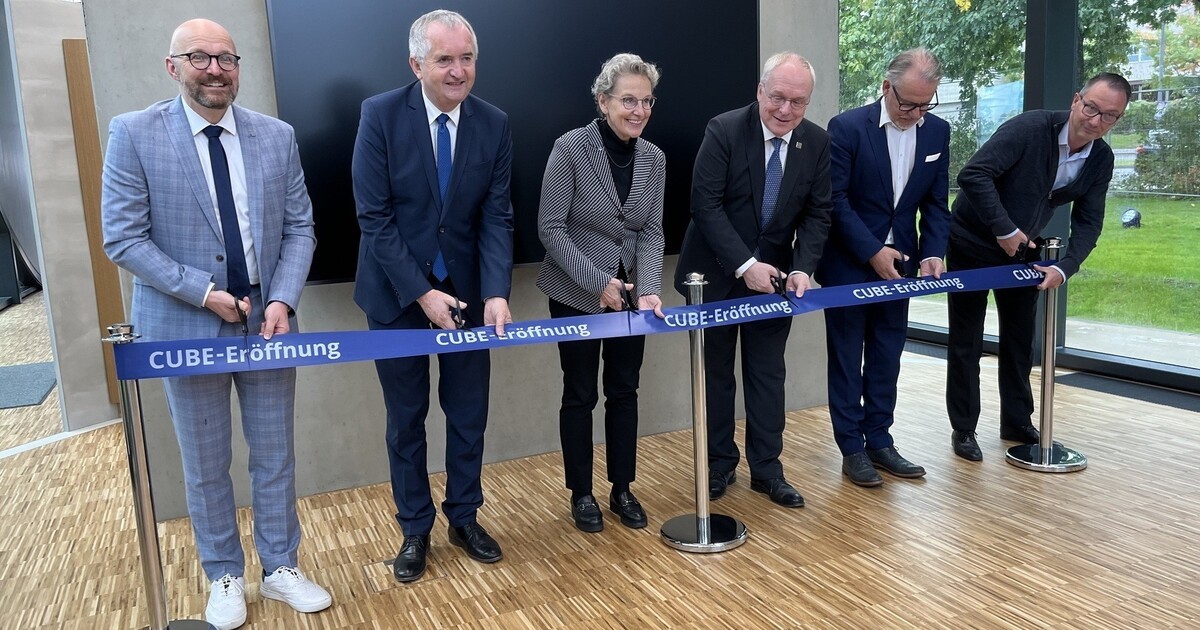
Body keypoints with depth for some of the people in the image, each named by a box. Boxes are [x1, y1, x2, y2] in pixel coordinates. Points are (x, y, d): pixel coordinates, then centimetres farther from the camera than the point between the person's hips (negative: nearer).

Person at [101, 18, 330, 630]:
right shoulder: (134, 133, -6)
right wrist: (202, 292, -16)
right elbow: (123, 238, -8)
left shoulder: (277, 136, 3)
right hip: (185, 326, -2)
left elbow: (299, 227, 3)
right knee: (205, 466, 12)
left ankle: (281, 568, 30)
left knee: (275, 455, 12)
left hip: (267, 321, 3)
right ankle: (224, 577, 31)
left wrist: (282, 300, -11)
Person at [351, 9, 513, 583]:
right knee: (406, 418, 10)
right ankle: (415, 529, 28)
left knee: (468, 413, 11)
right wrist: (422, 293, -19)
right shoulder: (381, 115, -12)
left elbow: (496, 217, -6)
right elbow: (374, 217, -14)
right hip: (397, 293, -2)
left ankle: (464, 517, 32)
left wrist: (496, 292, -20)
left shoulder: (493, 124, -5)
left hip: (466, 291, 2)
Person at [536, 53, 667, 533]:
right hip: (577, 295, -4)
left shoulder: (654, 158, 0)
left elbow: (651, 233, 0)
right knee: (580, 394, 7)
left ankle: (622, 490, 28)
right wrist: (598, 282, -21)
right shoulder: (570, 148, -15)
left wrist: (647, 290, -16)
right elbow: (551, 228, -15)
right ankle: (581, 493, 24)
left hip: (629, 293, 4)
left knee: (624, 391, 12)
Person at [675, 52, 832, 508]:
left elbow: (818, 213, -1)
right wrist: (745, 265, -23)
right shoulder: (724, 130, -15)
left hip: (774, 276, 3)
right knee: (717, 373, 9)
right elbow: (706, 204, -18)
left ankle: (766, 468, 22)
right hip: (717, 274, -2)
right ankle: (720, 465, 25)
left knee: (768, 374, 9)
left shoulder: (817, 142, -4)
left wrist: (802, 267, -17)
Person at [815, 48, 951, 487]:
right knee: (847, 358, 4)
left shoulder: (937, 131, 2)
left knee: (887, 358, 11)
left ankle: (879, 441, 23)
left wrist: (932, 252, -8)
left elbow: (936, 202, 7)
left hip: (897, 263, 5)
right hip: (849, 265, -4)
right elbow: (836, 200, -14)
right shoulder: (848, 127, -13)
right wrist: (872, 252, -17)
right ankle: (852, 449, 14)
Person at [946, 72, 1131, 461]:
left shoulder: (1102, 160, -6)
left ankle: (1017, 422, 27)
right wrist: (1005, 230, -30)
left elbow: (1088, 222, -5)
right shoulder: (1030, 128, -24)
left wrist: (1065, 268, -21)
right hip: (973, 244, -5)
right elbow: (973, 174, -31)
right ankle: (963, 429, 13)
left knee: (1020, 339, 12)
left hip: (1021, 250, 6)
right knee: (966, 341, 1)